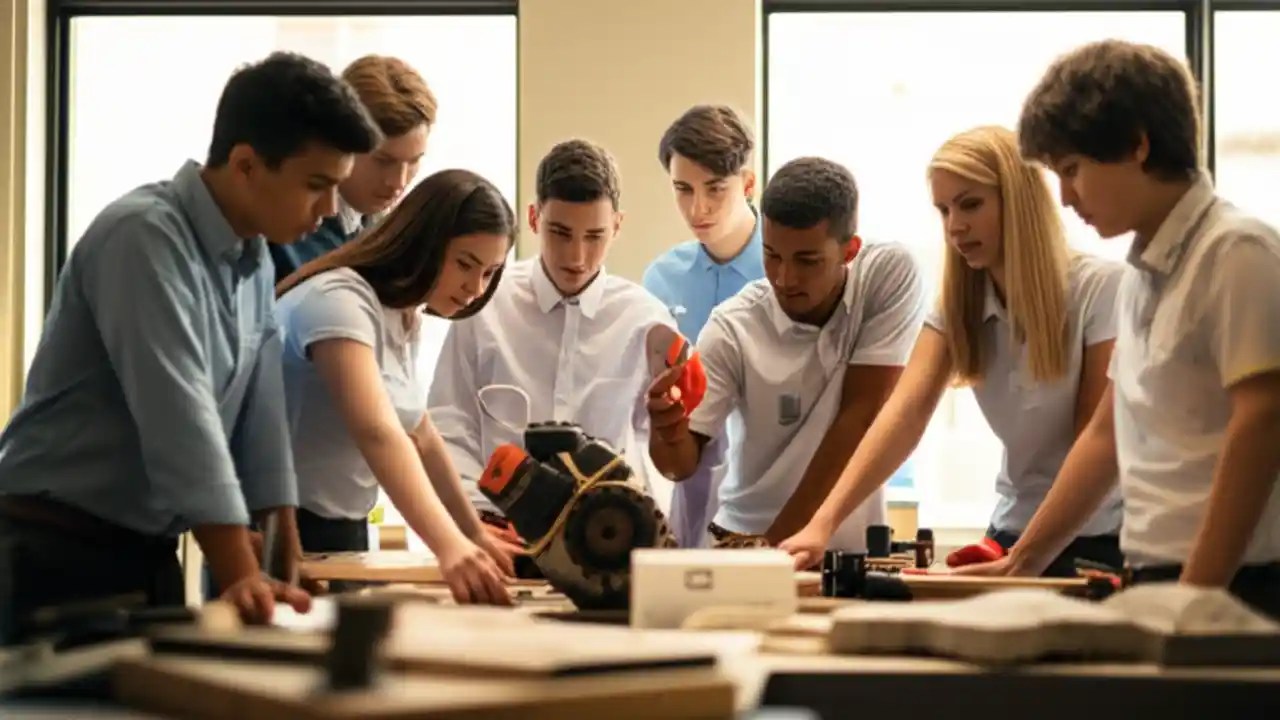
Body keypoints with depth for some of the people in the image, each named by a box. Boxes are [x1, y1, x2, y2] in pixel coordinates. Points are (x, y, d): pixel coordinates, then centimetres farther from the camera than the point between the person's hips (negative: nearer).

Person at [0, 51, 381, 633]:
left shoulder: (253, 259, 8)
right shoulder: (145, 238, -18)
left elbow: (257, 419, 8)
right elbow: (180, 419, -26)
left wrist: (290, 571, 3)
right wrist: (241, 577, -30)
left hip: (148, 552, 8)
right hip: (61, 553, -8)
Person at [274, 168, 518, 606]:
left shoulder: (404, 316, 7)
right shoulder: (340, 302, -22)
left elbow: (418, 435, 14)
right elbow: (379, 434, -36)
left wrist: (476, 536, 5)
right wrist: (449, 546, -48)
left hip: (344, 534, 9)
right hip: (283, 533, -9)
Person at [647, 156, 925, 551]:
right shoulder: (732, 329, -11)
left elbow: (859, 415, -12)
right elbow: (684, 463, -7)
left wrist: (775, 540, -12)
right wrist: (670, 432, -30)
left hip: (852, 542, 0)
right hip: (746, 536, 1)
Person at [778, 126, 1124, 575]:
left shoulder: (1101, 289, -14)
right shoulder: (957, 304, -1)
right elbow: (906, 413, -15)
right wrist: (824, 522, -29)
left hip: (1102, 540, -4)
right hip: (1016, 531, 4)